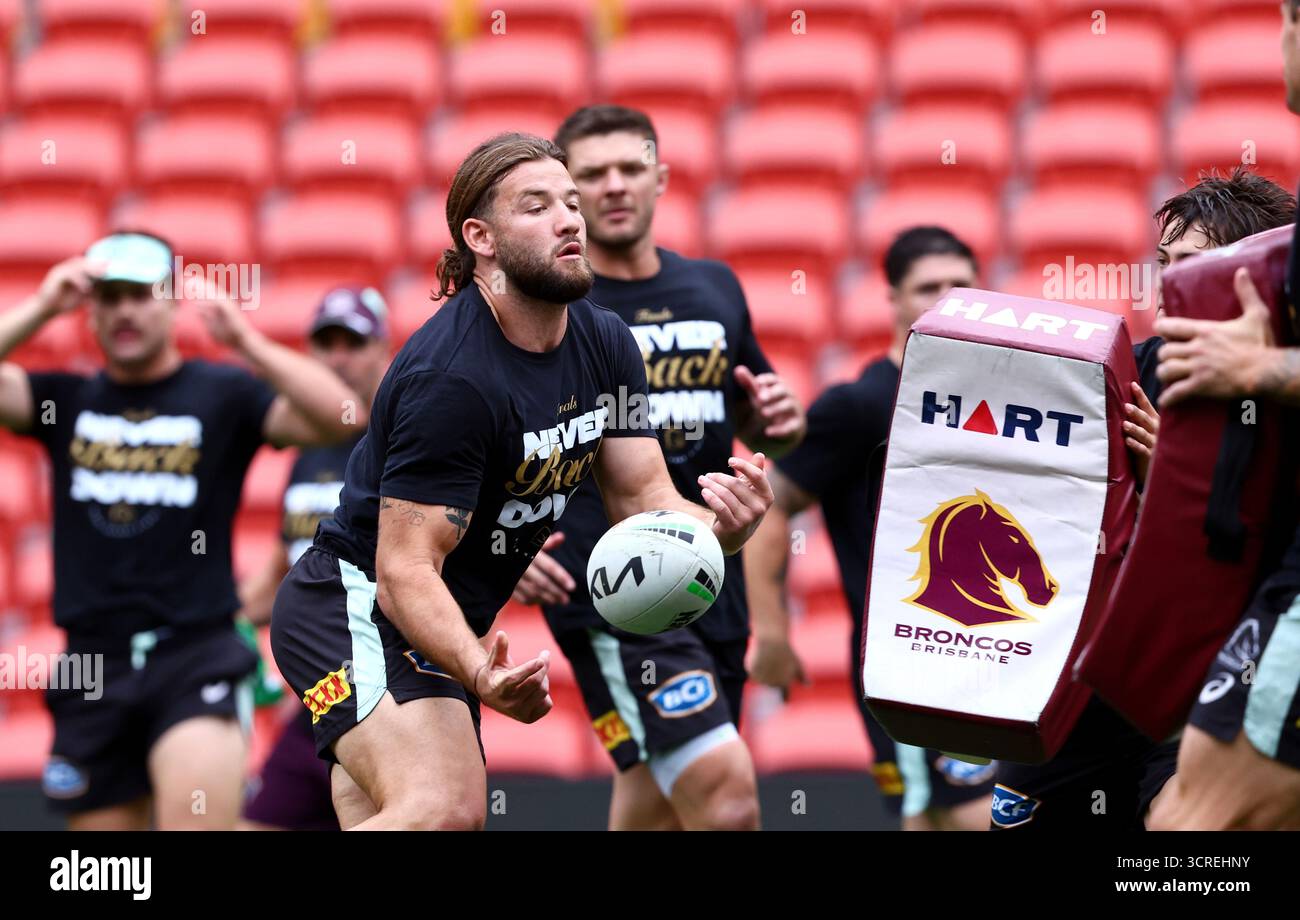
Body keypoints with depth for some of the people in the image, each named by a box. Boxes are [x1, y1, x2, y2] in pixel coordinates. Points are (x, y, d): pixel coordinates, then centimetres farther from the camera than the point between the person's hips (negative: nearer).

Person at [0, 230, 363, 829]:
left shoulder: (223, 396, 2)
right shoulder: (65, 402, 11)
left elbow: (341, 418, -12)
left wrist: (249, 346, -23)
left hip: (194, 658, -3)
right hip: (93, 664, 4)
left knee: (197, 822, -23)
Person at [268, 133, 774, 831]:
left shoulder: (605, 345, 2)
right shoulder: (452, 377, -24)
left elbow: (645, 501, 2)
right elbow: (404, 569, -27)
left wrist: (721, 526, -22)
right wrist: (479, 672, -45)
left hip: (445, 630, 9)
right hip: (354, 606, -9)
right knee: (440, 808, -31)